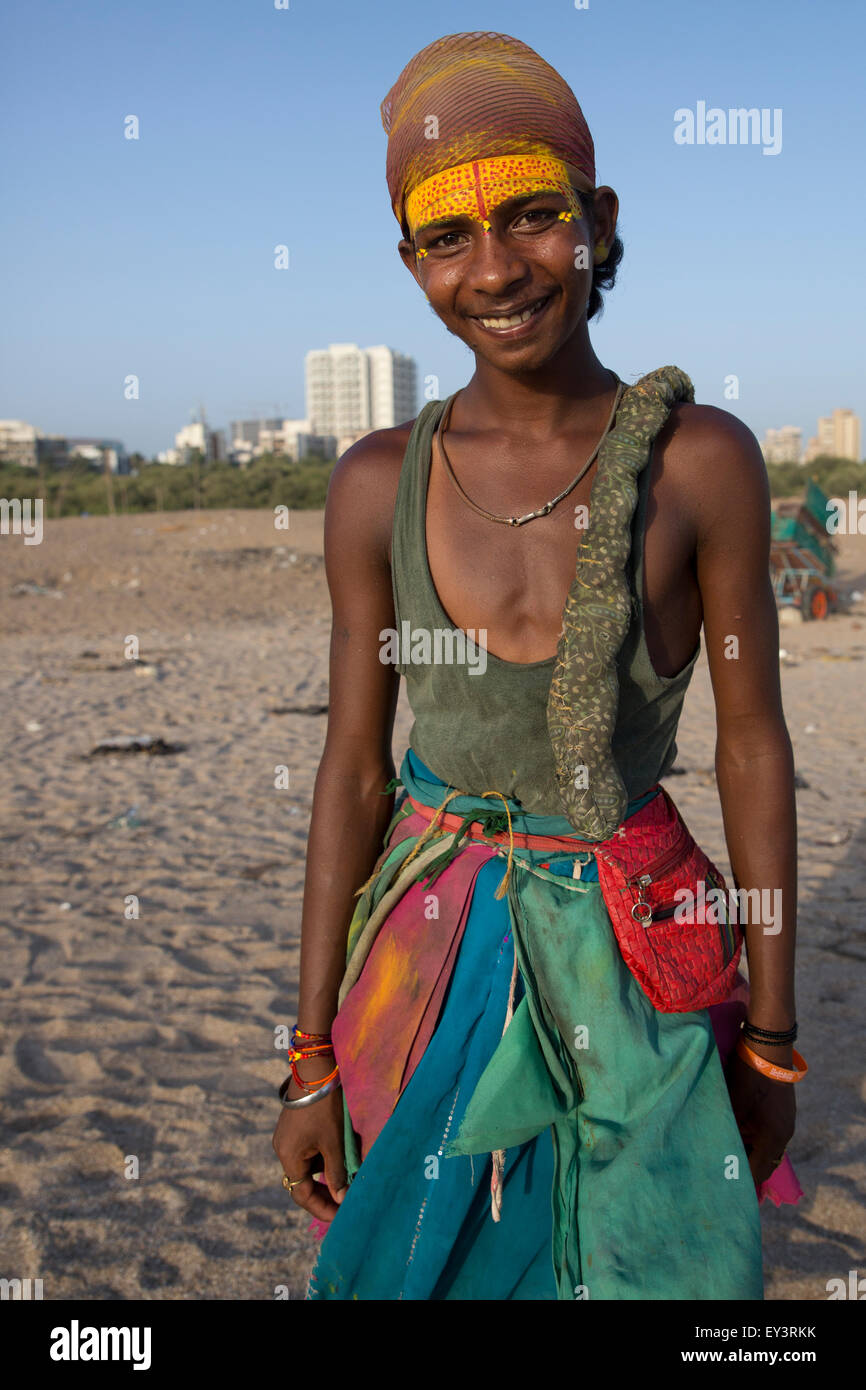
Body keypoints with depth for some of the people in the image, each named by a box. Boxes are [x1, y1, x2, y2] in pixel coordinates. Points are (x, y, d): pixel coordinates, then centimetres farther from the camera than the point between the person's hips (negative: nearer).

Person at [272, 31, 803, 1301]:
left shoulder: (701, 460, -9)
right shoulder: (380, 484, -5)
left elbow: (754, 748, -4)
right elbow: (354, 767, 0)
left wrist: (772, 1039, 0)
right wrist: (315, 1056, 2)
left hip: (634, 961, -1)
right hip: (432, 950, 2)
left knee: (653, 1264, 11)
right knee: (427, 1252, 16)